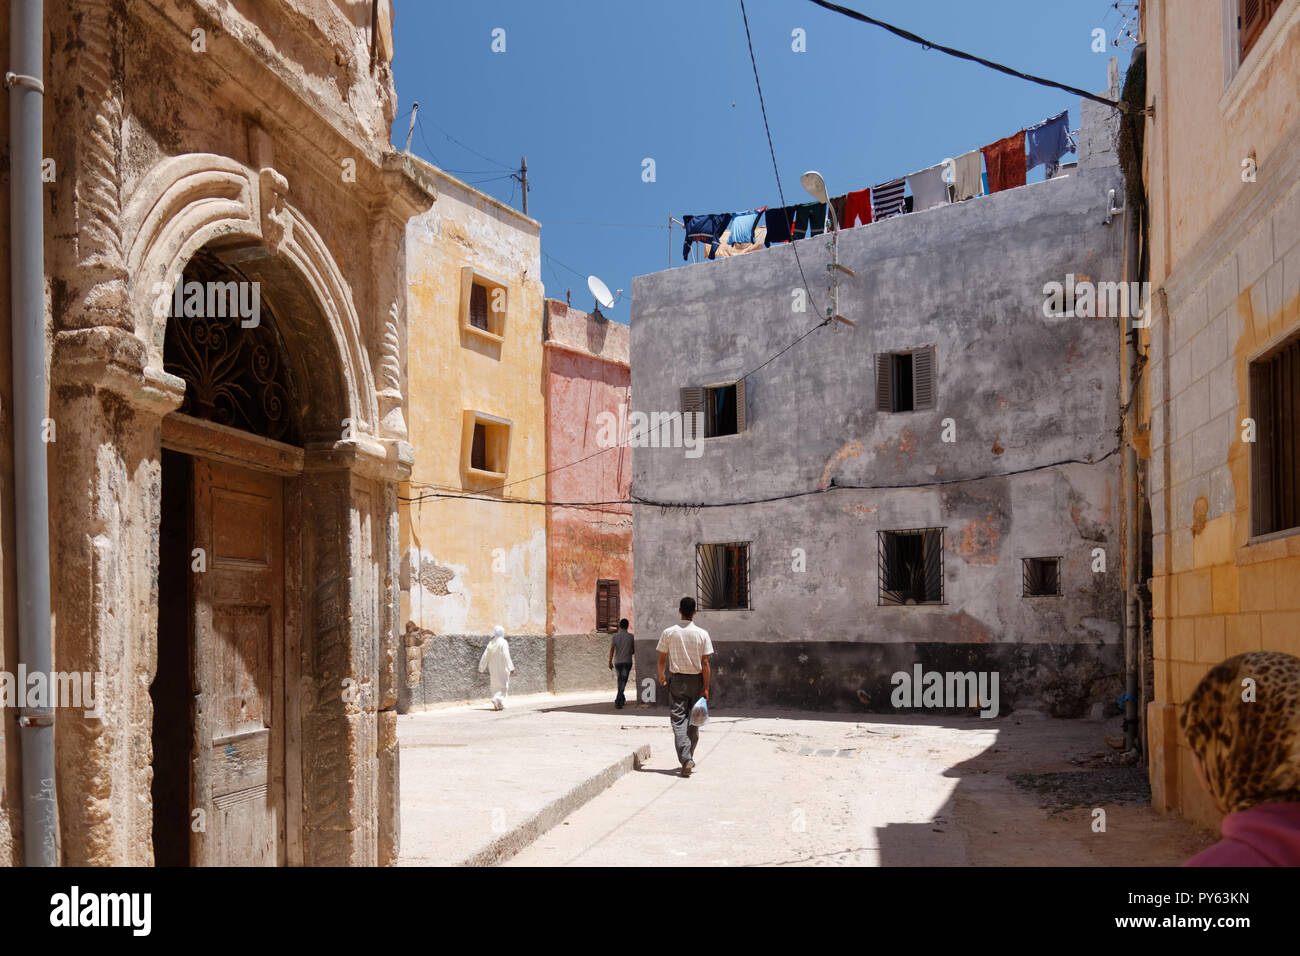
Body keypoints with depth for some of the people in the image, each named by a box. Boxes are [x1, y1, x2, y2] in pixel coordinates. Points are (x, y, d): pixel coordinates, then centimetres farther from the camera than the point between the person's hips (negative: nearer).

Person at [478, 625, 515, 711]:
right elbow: (506, 656, -18)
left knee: (496, 685, 15)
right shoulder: (503, 643, -11)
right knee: (503, 685, -1)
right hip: (502, 668, -6)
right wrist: (511, 668, -18)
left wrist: (481, 668, 9)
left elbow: (485, 656, 5)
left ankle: (497, 705, 14)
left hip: (493, 669, 6)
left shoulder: (490, 643, 5)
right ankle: (497, 699, -22)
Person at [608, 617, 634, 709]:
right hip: (627, 662, -2)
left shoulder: (615, 636, -2)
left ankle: (622, 698, 29)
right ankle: (618, 701, -17)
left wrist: (610, 662, -9)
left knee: (620, 680, 21)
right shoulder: (631, 637, -2)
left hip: (617, 662, 2)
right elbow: (633, 650, 5)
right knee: (623, 681, -4)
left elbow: (612, 649, -11)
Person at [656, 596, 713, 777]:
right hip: (696, 680, 1)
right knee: (693, 720, 14)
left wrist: (661, 676, 20)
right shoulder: (702, 634, -7)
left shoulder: (668, 632, -5)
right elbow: (705, 663, -8)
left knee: (678, 721, -1)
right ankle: (689, 757, 24)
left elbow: (662, 659, 1)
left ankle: (685, 759, -15)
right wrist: (706, 688, -3)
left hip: (678, 680, -1)